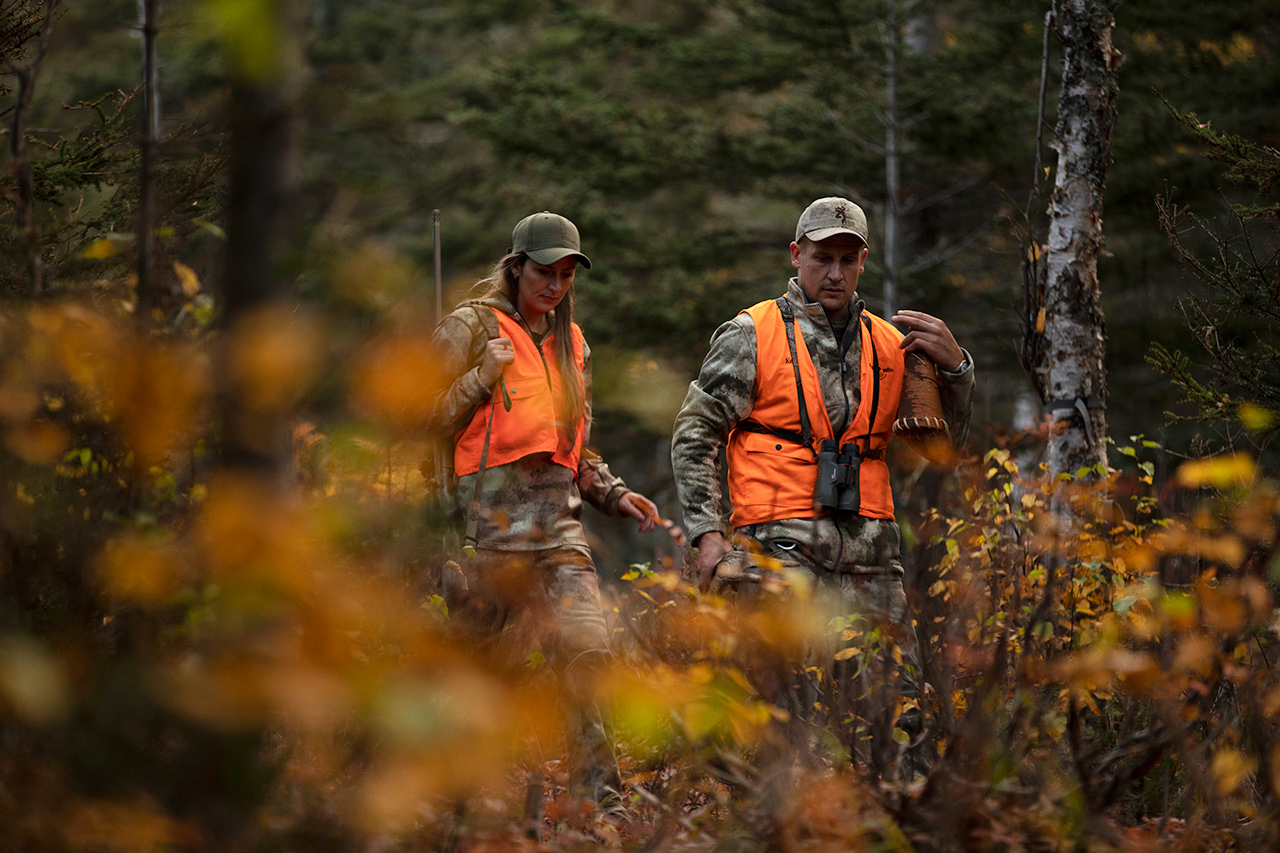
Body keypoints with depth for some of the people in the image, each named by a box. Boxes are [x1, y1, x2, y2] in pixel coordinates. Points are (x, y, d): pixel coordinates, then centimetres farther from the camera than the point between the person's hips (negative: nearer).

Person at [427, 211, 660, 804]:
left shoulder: (570, 343, 21)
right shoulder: (473, 328, 3)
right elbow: (425, 421, -2)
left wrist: (613, 494, 15)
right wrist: (483, 377, -13)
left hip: (558, 527, 5)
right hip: (490, 523, -4)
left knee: (587, 651, -12)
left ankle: (597, 795, -13)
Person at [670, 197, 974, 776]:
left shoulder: (889, 345, 16)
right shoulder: (750, 336, 5)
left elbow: (940, 444, 18)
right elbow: (694, 435, 3)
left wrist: (954, 366, 1)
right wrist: (707, 532, -7)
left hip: (870, 548, 5)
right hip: (783, 544, -4)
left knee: (898, 708, 1)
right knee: (792, 706, -17)